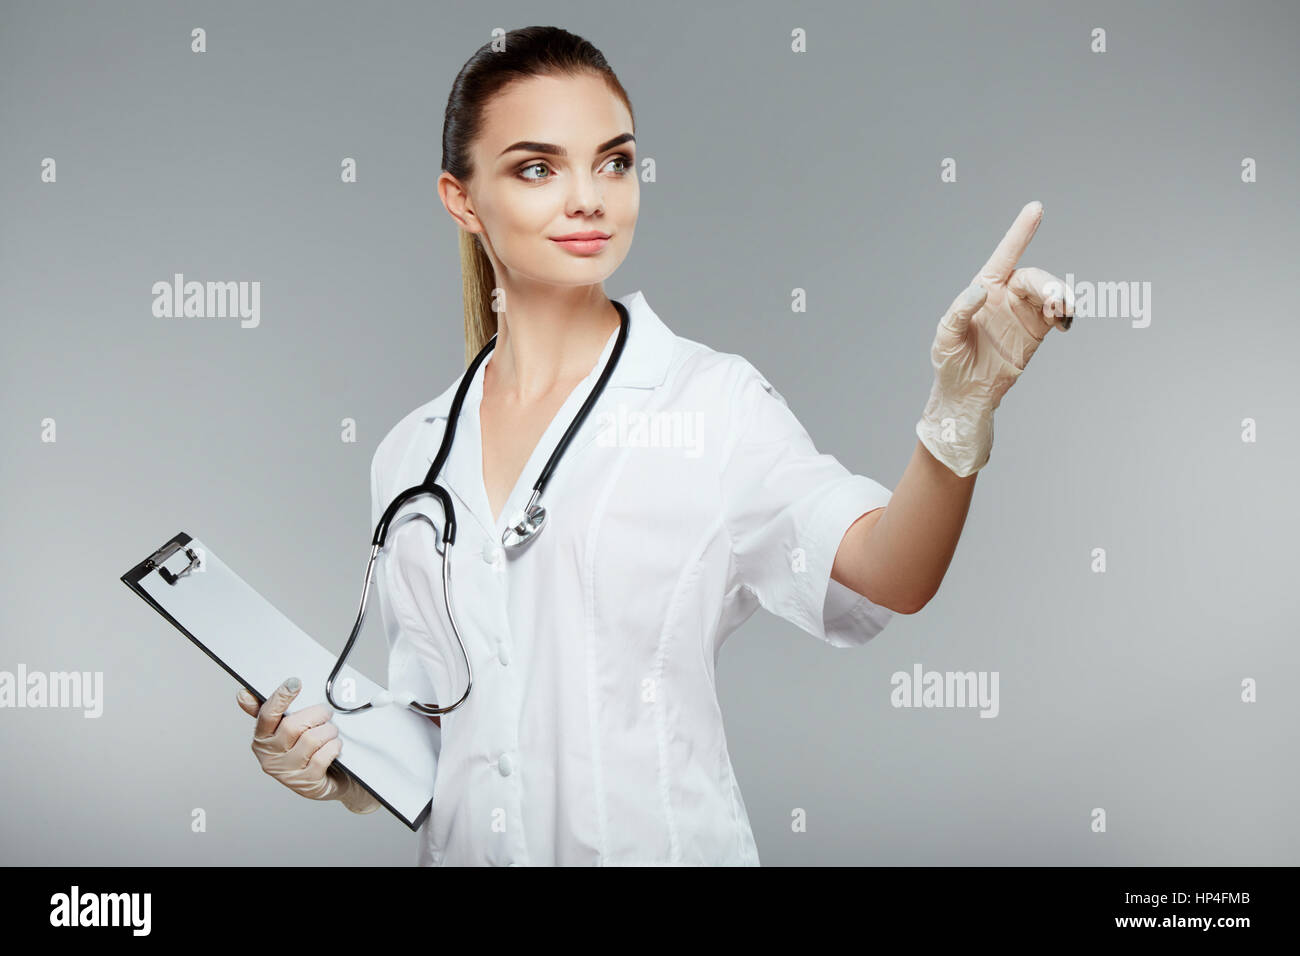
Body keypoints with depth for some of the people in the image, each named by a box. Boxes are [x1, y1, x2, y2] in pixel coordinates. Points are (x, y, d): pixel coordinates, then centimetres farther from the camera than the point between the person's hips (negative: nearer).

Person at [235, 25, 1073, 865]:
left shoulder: (714, 401, -11)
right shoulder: (410, 457, 2)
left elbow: (886, 577, -27)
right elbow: (428, 727, 9)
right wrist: (339, 762, -9)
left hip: (669, 843, -3)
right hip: (466, 843, 4)